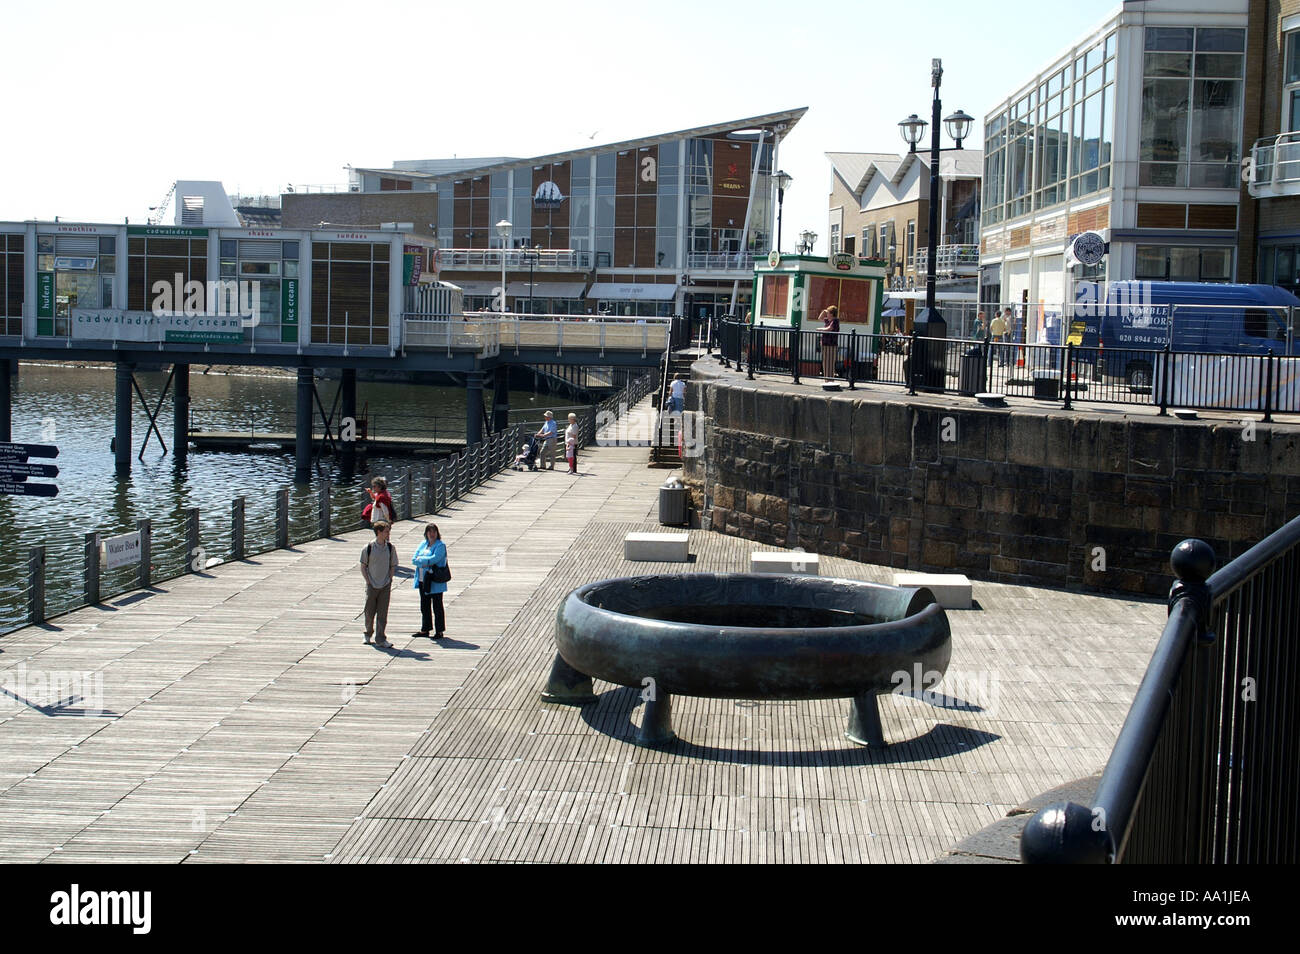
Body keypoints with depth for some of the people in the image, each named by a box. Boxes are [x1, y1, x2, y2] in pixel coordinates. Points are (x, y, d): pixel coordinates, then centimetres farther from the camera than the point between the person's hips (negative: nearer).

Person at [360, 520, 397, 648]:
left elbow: (393, 566, 9)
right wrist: (368, 581, -6)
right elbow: (363, 566, 0)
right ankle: (368, 634, 30)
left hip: (385, 586, 1)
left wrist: (389, 581, -1)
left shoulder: (391, 548, 1)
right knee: (369, 612, 7)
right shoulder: (368, 548, -6)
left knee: (382, 613, -2)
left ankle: (380, 639, 1)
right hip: (372, 585, -1)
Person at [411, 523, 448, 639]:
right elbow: (414, 559, 4)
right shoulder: (423, 544, 11)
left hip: (435, 582, -6)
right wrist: (426, 562, -13)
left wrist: (421, 559, -10)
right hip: (423, 581, 6)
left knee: (437, 606, 0)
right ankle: (424, 630, 24)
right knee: (424, 606, 14)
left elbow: (435, 558, -21)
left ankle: (439, 631, 6)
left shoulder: (440, 545, -7)